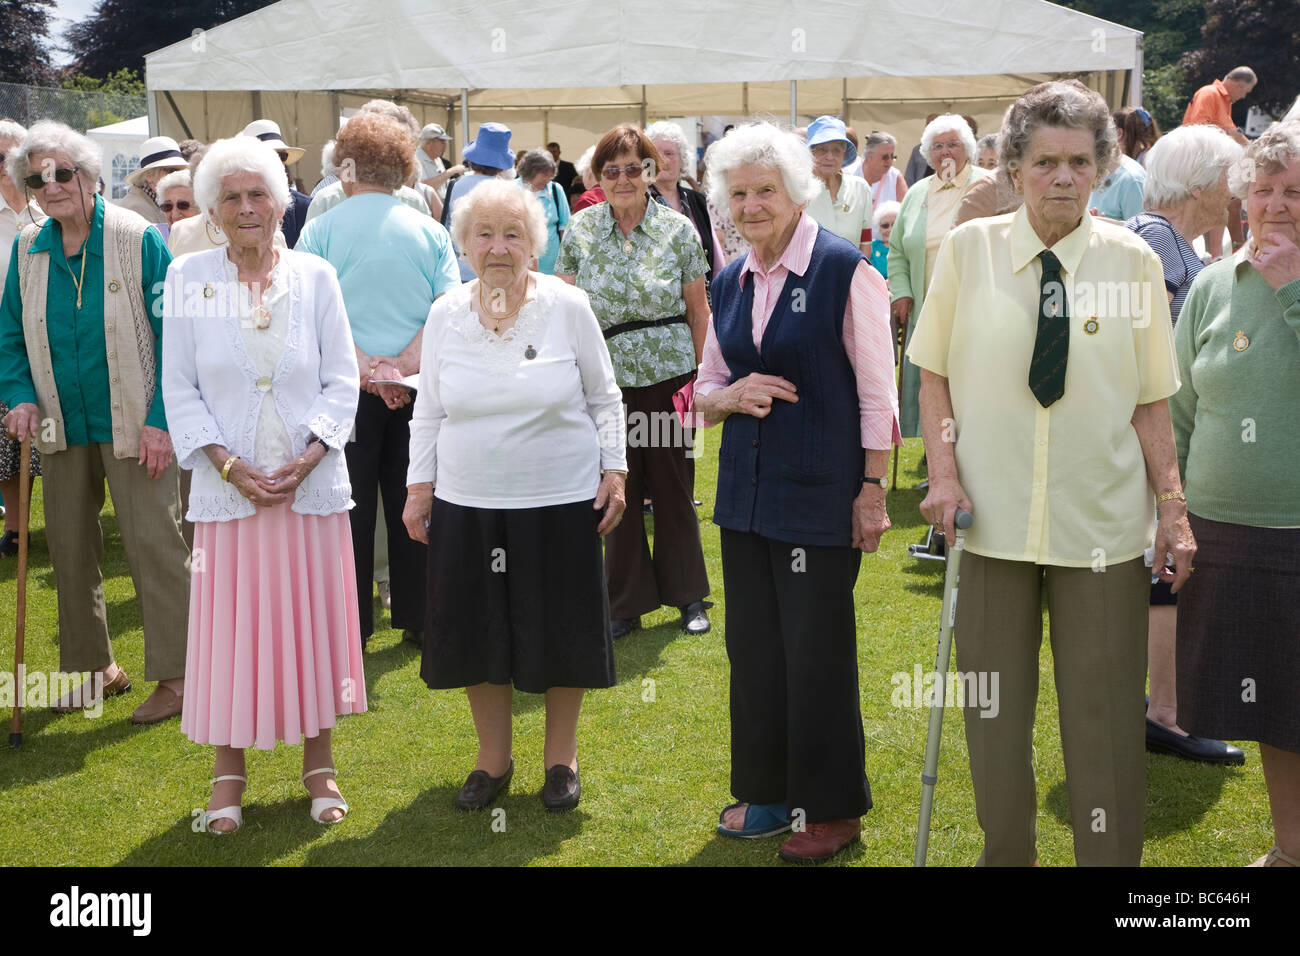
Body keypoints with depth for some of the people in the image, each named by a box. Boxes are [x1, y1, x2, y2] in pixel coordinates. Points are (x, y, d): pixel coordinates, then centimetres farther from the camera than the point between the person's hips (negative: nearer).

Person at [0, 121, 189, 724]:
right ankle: (96, 667, 27)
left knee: (154, 545, -5)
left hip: (133, 425, -5)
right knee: (69, 545, 12)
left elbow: (173, 335, -9)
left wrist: (162, 420, -14)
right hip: (63, 426, 6)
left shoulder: (139, 240, -10)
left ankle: (175, 675, 5)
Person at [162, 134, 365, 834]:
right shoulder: (187, 278, 1)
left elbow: (341, 381, 3)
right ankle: (228, 770, 18)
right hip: (228, 485, -1)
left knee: (313, 618, 7)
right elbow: (179, 388, 1)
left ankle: (318, 764, 21)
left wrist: (309, 456, -11)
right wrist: (227, 463, -11)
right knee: (231, 624, 3)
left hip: (311, 481, 1)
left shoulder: (315, 276, 2)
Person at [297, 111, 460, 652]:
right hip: (416, 392, 2)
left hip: (346, 390, -2)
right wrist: (403, 365, -10)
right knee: (411, 504, 11)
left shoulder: (320, 231, -5)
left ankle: (353, 627, 11)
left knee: (351, 509, 6)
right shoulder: (429, 232, 1)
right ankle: (417, 618, 18)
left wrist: (366, 368, -13)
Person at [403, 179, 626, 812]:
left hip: (561, 501, -2)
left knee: (560, 632, 7)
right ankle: (493, 759, 28)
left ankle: (561, 759, 27)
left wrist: (614, 470, -3)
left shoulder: (568, 307, -4)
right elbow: (428, 412, 10)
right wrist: (419, 485, 5)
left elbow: (605, 399, 3)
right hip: (468, 504, 2)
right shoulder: (445, 314, 2)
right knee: (477, 634, 9)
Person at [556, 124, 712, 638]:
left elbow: (698, 309, 4)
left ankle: (688, 595, 22)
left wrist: (702, 378, 1)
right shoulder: (580, 228, 2)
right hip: (607, 378, 1)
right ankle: (626, 603, 20)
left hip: (670, 373, -1)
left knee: (673, 485, 6)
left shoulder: (678, 229, -1)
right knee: (616, 489, 7)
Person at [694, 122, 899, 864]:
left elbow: (876, 393, -9)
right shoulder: (730, 284, 9)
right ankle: (767, 790, 28)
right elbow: (705, 394, 16)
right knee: (753, 644, 11)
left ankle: (834, 809, 16)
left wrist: (873, 487, -11)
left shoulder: (845, 269, -9)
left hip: (821, 494, -6)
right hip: (747, 489, 6)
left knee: (818, 652, 1)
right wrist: (731, 396, -7)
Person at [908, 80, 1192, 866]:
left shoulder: (1133, 260, -1)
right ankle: (1005, 853, 31)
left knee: (1105, 715, 5)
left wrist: (1173, 508, 1)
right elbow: (935, 373, 6)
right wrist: (944, 472, -5)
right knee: (994, 711, 11)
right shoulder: (969, 249, -1)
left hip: (1103, 526, 0)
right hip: (992, 515, 1)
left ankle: (1112, 856, 21)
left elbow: (1151, 401, 3)